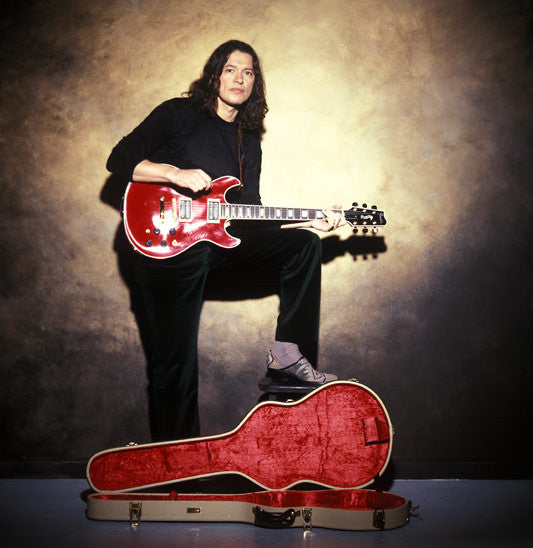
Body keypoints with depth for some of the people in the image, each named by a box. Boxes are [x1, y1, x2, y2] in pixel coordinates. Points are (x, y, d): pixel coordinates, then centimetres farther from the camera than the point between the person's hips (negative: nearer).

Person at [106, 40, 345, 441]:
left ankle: (287, 354, -6)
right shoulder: (180, 113, 0)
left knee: (304, 245, -7)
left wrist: (311, 221, 2)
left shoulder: (249, 140, 16)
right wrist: (176, 174, -19)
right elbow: (120, 159, -5)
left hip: (219, 239, 6)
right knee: (176, 363, -5)